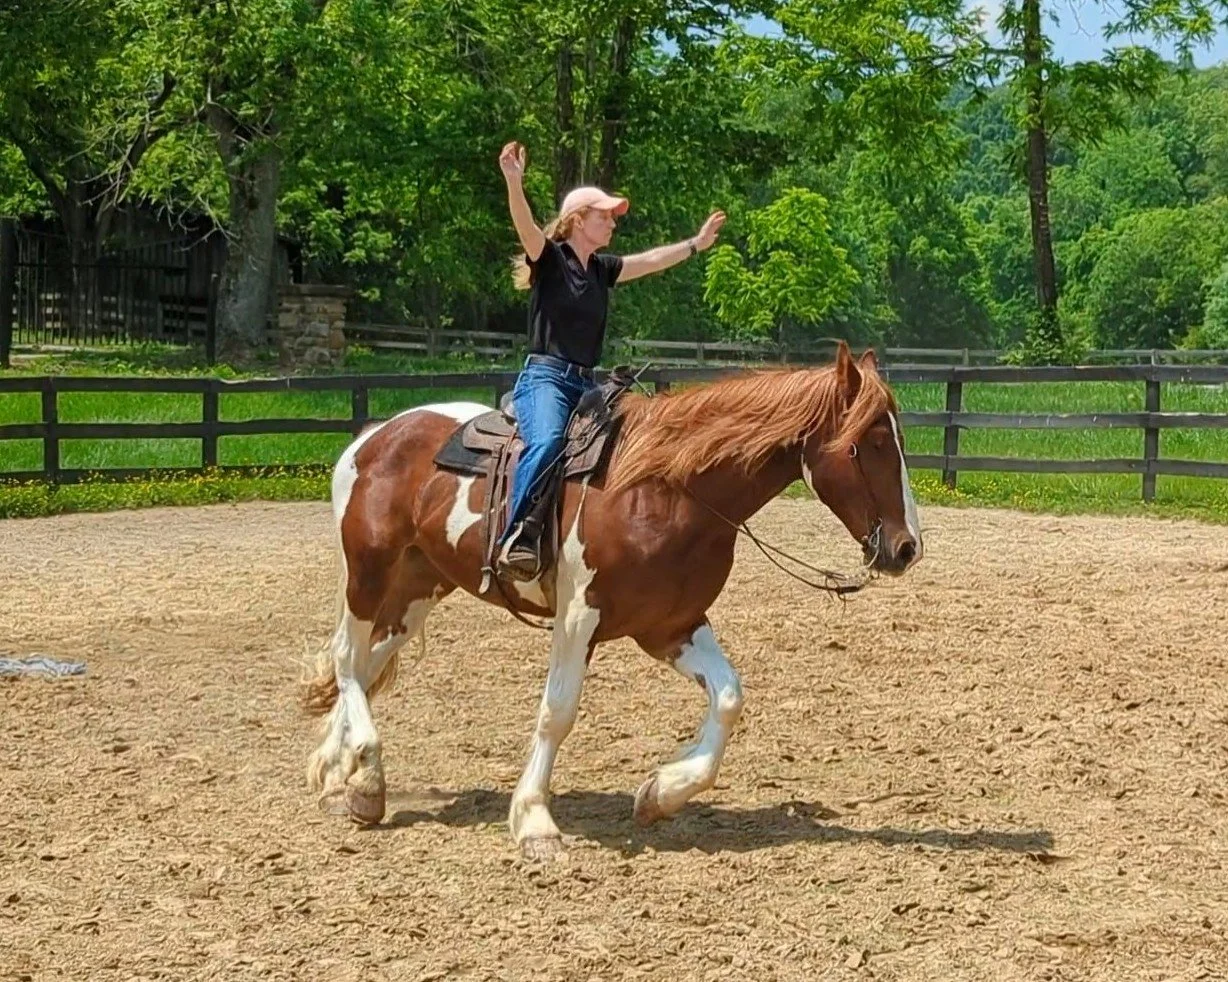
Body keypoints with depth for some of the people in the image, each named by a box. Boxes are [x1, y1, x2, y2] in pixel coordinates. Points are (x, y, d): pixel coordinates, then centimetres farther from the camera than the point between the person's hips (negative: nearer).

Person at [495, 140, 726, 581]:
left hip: (586, 383, 8)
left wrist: (696, 243, 35)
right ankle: (518, 535, -41)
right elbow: (526, 226, -21)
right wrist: (513, 182, -39)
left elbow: (650, 261, 29)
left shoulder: (602, 269, 17)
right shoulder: (549, 258, -3)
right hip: (544, 377, -8)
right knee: (547, 441, -35)